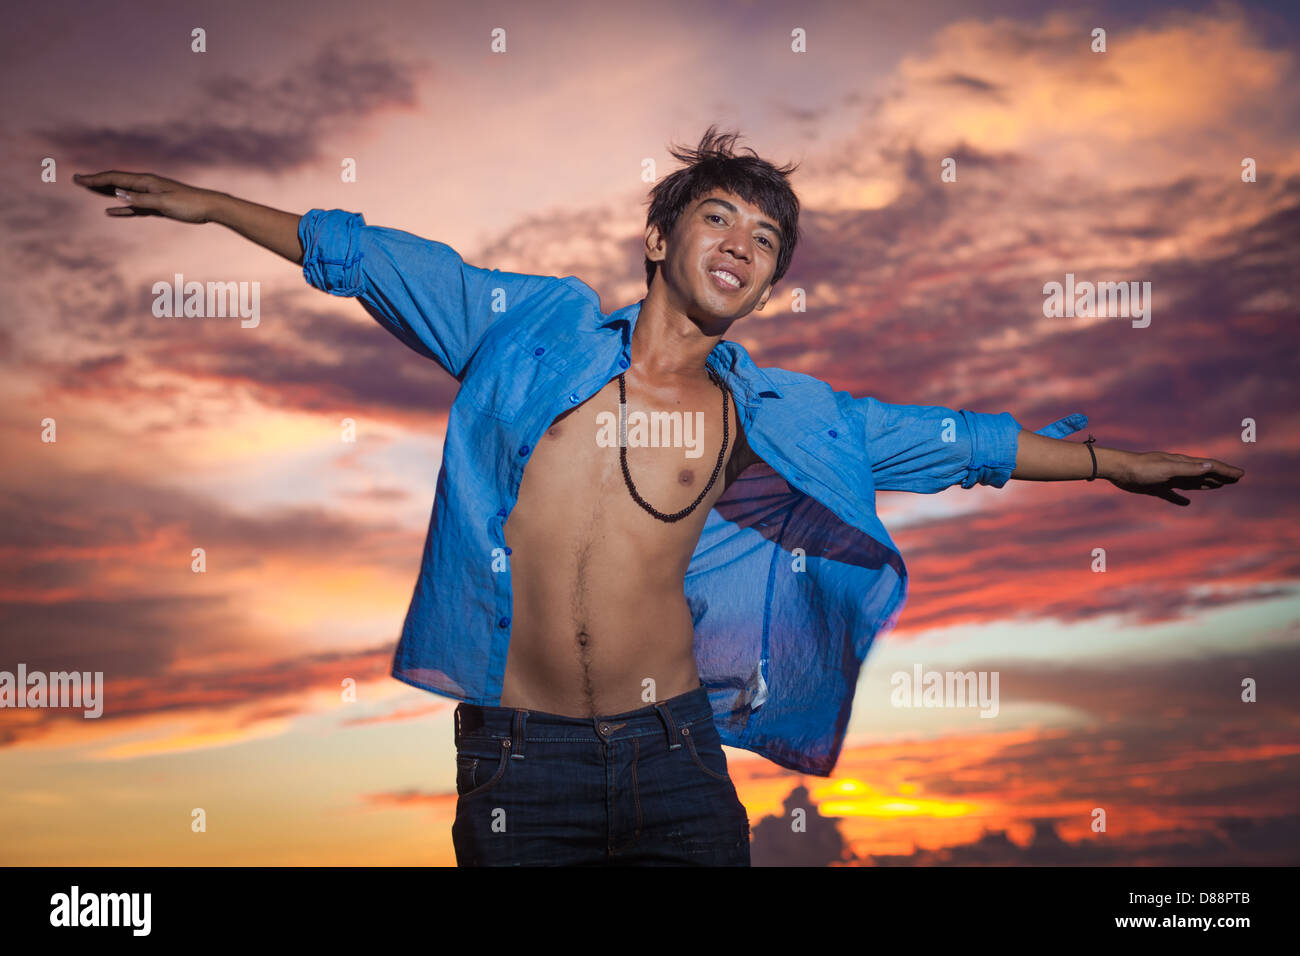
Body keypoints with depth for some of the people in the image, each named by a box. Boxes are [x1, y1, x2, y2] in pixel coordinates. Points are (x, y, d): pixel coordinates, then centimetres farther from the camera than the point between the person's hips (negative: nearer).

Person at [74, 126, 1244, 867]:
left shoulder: (773, 413, 8)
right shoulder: (532, 328, 4)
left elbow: (943, 439, 14)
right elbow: (371, 258, 11)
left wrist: (1110, 461, 18)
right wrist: (211, 203, 13)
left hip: (673, 749, 2)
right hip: (520, 761, -1)